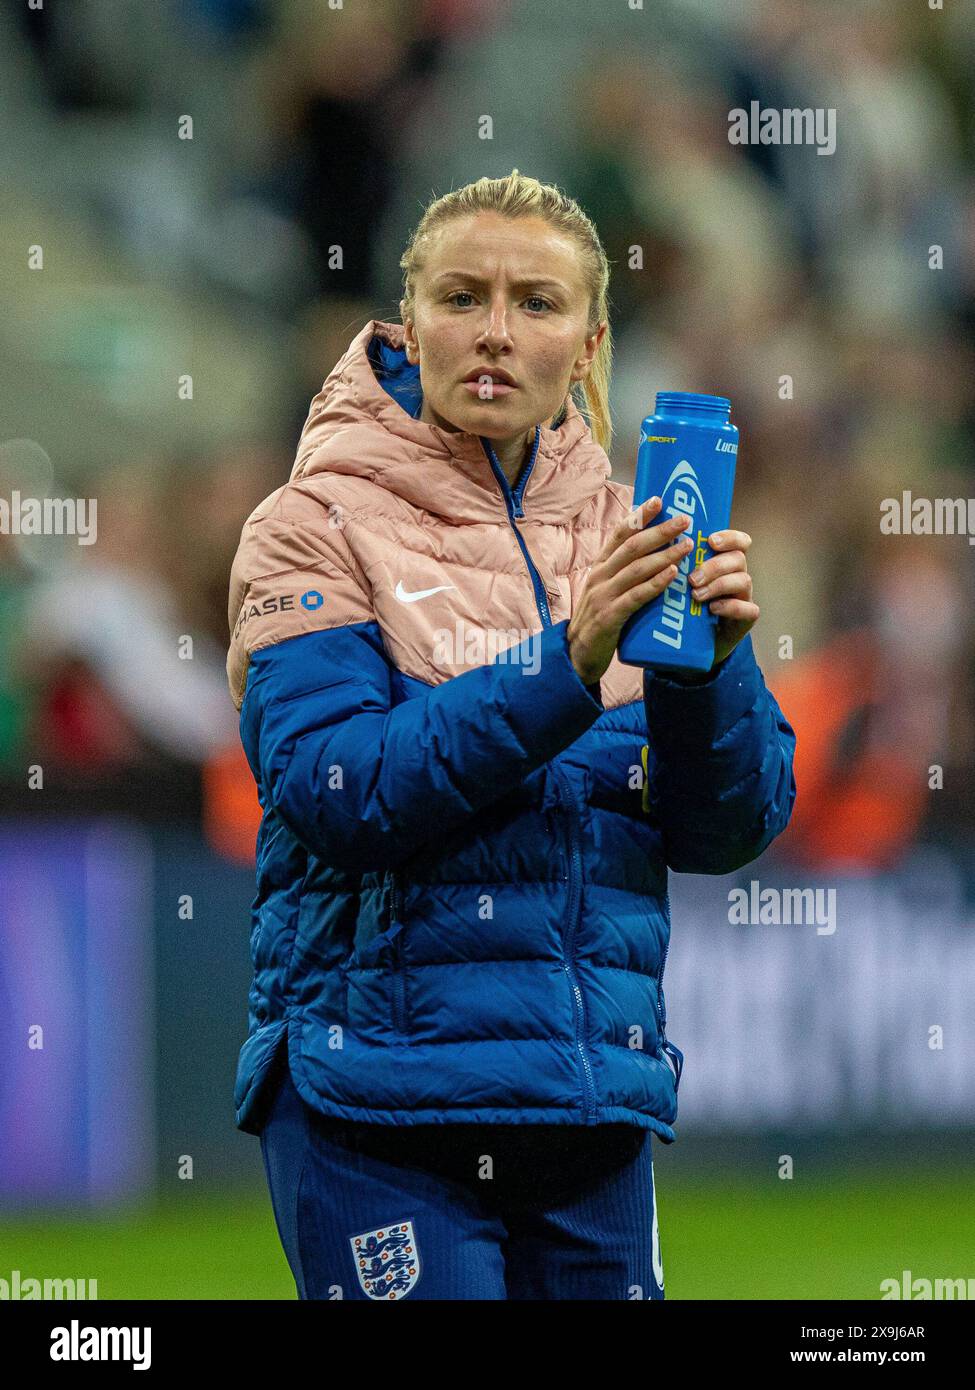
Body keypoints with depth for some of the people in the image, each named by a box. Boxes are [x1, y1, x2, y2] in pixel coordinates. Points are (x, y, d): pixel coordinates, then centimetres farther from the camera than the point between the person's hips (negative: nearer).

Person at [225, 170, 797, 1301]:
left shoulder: (622, 536, 10)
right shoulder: (322, 527, -2)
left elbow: (728, 827, 4)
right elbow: (336, 794, -16)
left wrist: (709, 658, -16)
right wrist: (569, 665, -23)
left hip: (591, 1101, 5)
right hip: (378, 1113, -4)